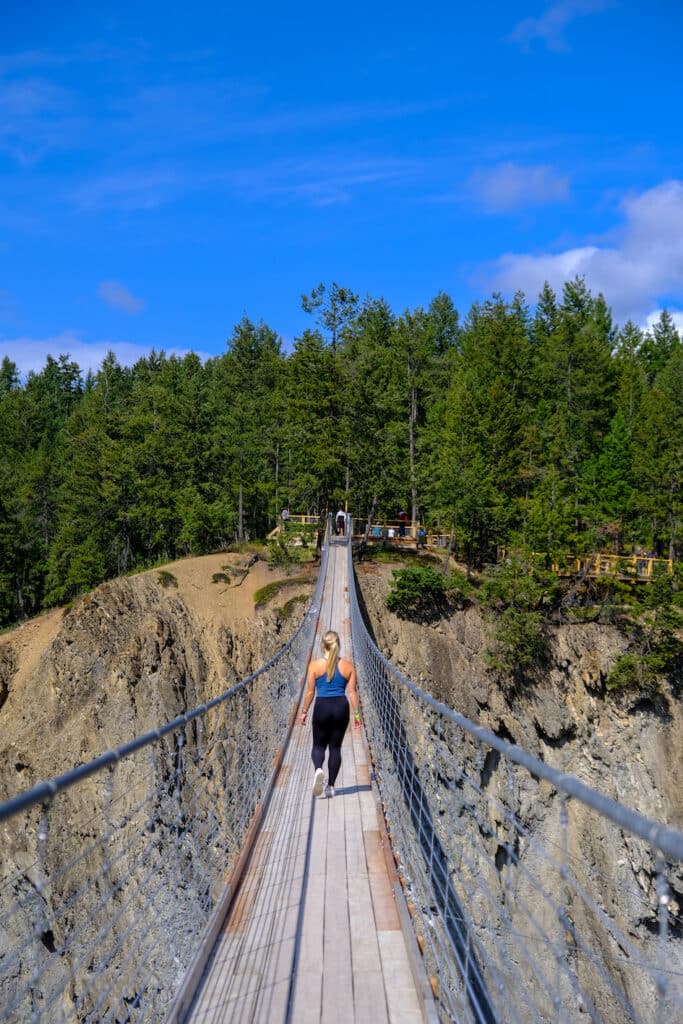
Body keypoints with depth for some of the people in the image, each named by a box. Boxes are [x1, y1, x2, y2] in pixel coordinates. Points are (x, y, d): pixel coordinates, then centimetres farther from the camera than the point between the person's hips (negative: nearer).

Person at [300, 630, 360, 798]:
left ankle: (318, 769, -16)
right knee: (335, 747, 13)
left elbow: (310, 691, -1)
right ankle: (331, 786, 14)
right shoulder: (348, 665, 0)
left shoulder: (315, 665, -5)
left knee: (318, 745, 14)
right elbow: (352, 692, 1)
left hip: (322, 707, -2)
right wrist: (357, 713, 9)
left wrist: (304, 711, 9)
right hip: (341, 707, 2)